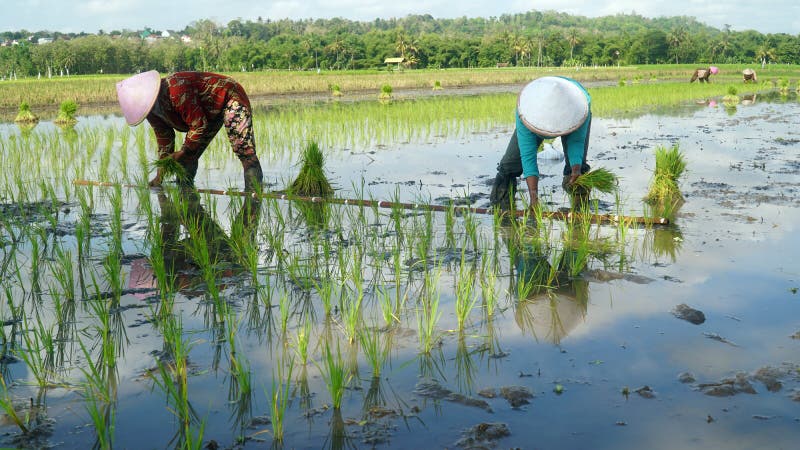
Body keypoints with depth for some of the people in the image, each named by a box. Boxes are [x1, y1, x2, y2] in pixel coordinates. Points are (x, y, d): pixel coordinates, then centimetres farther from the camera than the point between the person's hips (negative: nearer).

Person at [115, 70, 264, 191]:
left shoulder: (177, 90, -36)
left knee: (244, 151, -23)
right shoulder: (152, 112, -7)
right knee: (188, 158, 3)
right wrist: (160, 176, -1)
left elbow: (199, 125, -31)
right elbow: (164, 140, 2)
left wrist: (183, 153, -20)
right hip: (209, 113, 9)